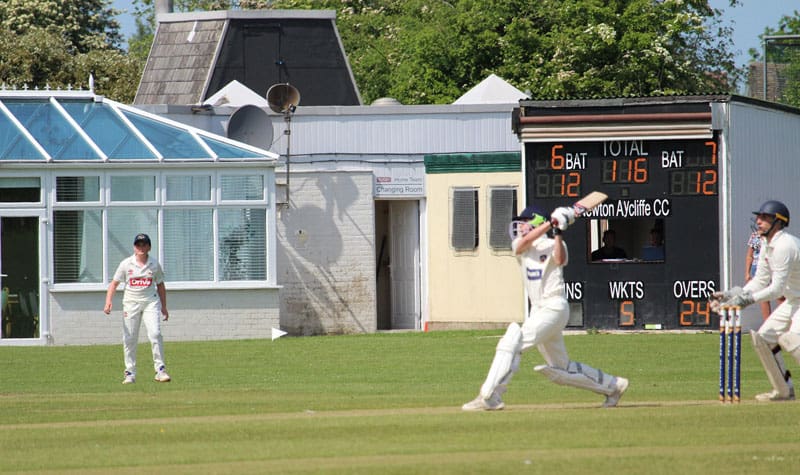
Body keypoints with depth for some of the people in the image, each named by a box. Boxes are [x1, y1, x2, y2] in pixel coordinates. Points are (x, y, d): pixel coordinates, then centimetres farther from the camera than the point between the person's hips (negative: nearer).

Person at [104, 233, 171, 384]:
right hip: (131, 302, 0)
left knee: (155, 334, -16)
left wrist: (164, 307, 13)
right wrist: (108, 301, -14)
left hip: (150, 302, 0)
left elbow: (160, 286, 12)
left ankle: (160, 370, -12)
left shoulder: (154, 264, 2)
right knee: (129, 338, -1)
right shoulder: (126, 264, -1)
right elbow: (114, 283, 0)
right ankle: (130, 373, 9)